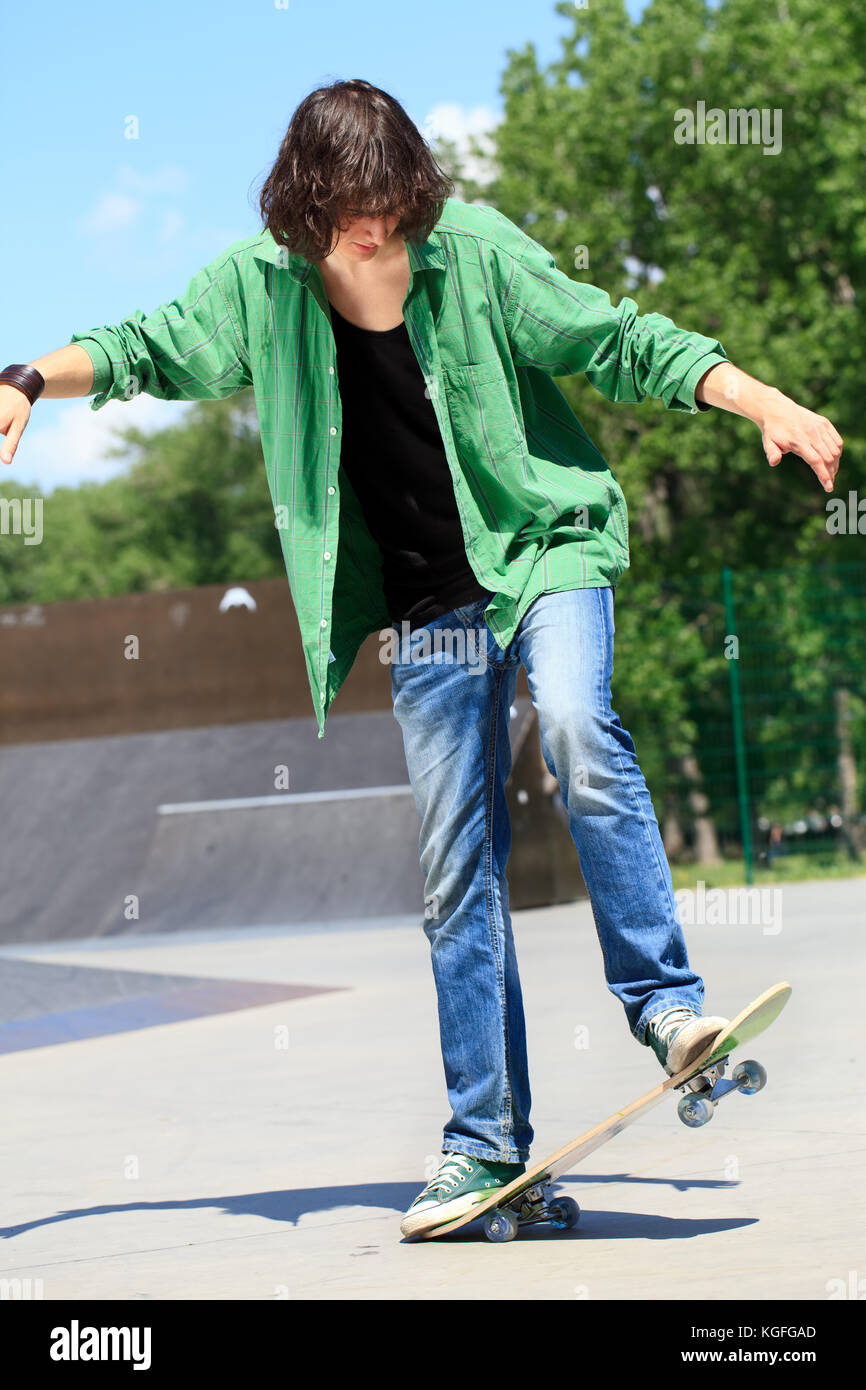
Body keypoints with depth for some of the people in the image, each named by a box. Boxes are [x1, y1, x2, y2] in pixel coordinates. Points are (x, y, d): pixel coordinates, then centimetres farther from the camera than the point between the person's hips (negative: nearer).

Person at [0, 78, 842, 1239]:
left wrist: (767, 404, -13)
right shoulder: (262, 285, -4)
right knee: (456, 866, 3)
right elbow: (154, 348, 7)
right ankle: (485, 1140, 11)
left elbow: (623, 342, -6)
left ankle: (663, 1000, -24)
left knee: (576, 725, -34)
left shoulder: (476, 252, -10)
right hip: (428, 607, 3)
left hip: (544, 546, -2)